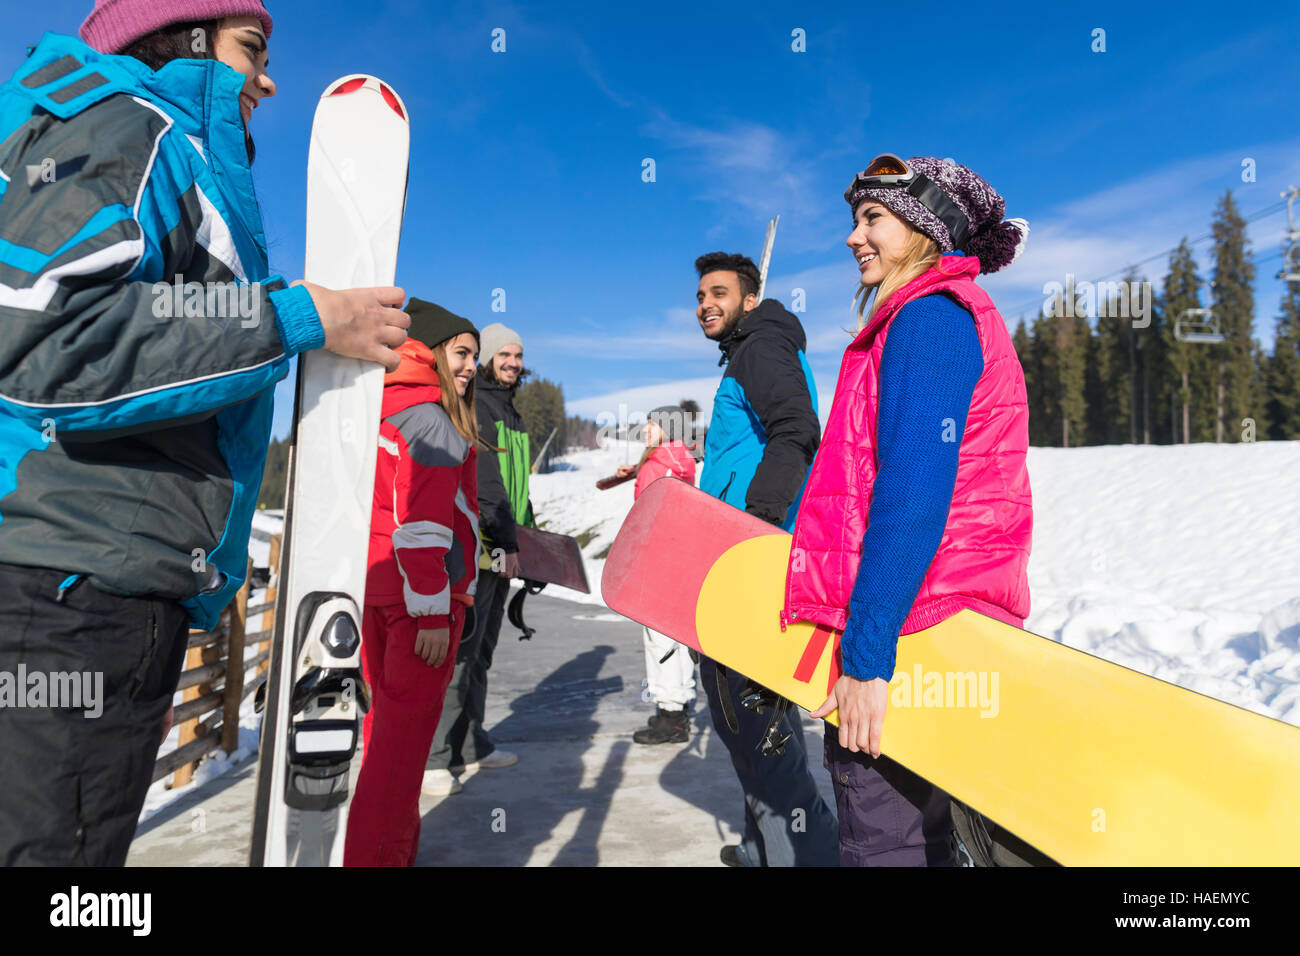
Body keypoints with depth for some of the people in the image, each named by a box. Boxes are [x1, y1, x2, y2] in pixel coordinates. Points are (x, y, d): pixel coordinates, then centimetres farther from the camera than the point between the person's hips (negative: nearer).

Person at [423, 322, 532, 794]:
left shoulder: (511, 414, 23)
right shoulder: (471, 405, -7)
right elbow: (482, 483, -16)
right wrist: (506, 543, -18)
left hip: (502, 549, 9)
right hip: (476, 547, -9)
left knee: (480, 651, 13)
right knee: (460, 649, -10)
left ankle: (470, 746, 22)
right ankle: (432, 756, -3)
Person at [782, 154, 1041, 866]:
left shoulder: (928, 318, -12)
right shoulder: (965, 315, 20)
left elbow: (912, 493, -22)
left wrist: (865, 658, -22)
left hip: (901, 623, -10)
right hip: (954, 609, 10)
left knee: (882, 841, 2)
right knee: (923, 830, 21)